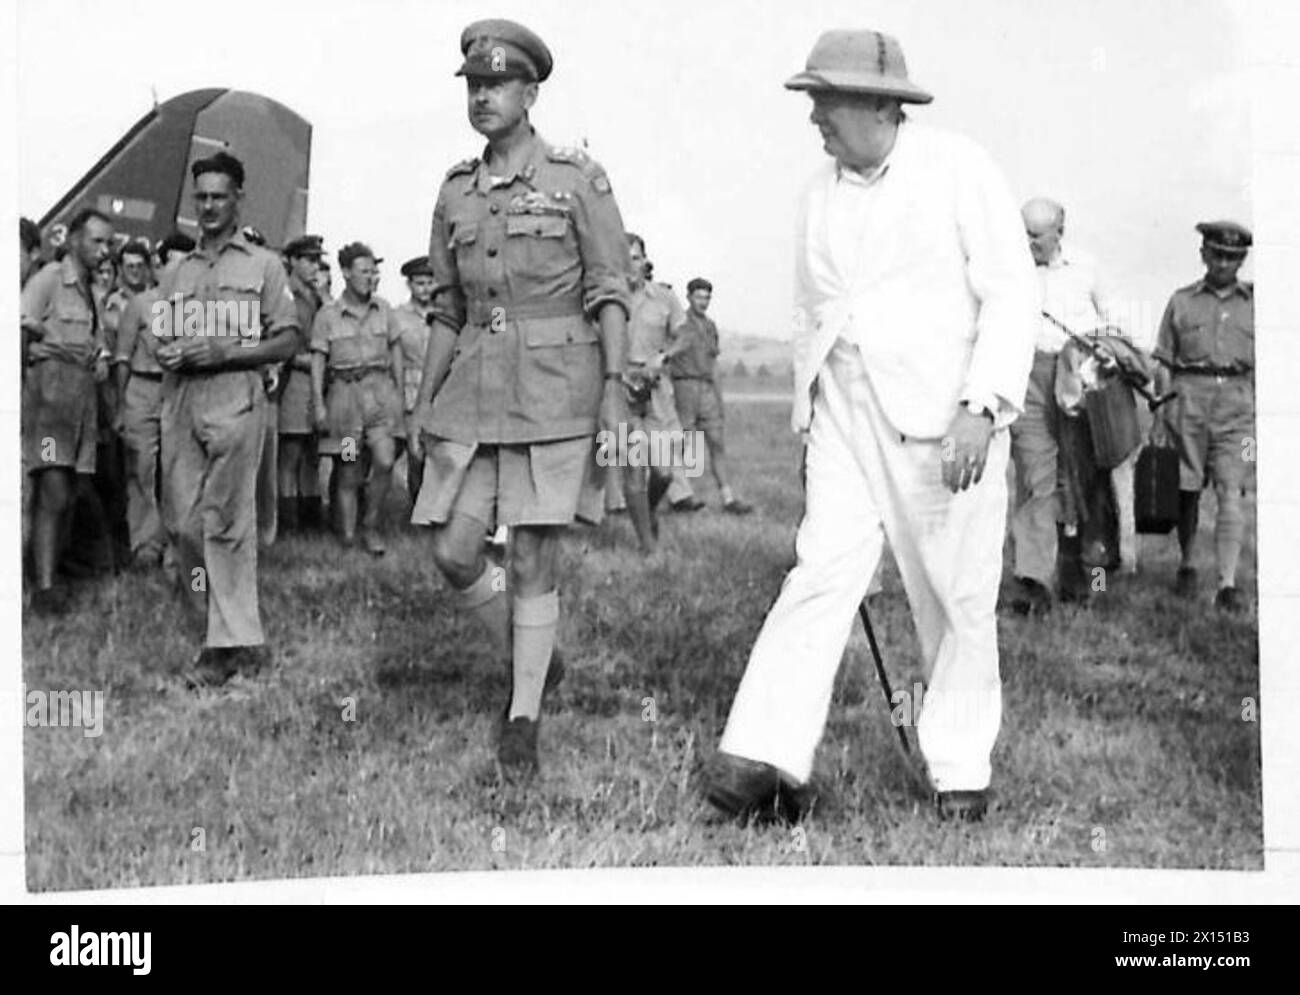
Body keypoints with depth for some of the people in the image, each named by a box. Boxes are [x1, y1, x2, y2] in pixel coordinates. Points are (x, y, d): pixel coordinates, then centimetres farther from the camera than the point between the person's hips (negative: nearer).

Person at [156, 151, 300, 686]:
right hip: (180, 402, 5)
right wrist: (168, 356, 0)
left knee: (226, 522, -11)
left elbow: (288, 341, 2)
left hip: (234, 398, -5)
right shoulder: (176, 273, 21)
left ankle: (230, 644, -10)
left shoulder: (262, 265, 8)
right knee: (180, 522, 1)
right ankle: (222, 627, 12)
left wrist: (224, 352, -11)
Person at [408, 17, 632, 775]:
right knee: (455, 554, -1)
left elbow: (611, 295, -4)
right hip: (474, 393, 5)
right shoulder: (456, 192, 12)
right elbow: (449, 310, 16)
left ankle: (523, 722, 7)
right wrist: (424, 404, 14)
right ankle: (530, 656, 25)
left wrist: (615, 392, -12)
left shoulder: (579, 179, -2)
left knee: (534, 562, -3)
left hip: (556, 391, -5)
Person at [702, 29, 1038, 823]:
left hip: (946, 418, -4)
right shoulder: (820, 197, 13)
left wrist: (981, 406, -20)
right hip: (845, 415, 4)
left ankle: (961, 772, 15)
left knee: (957, 599, 2)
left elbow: (1012, 295, -9)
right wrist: (809, 414, 20)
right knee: (820, 576, -9)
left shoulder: (958, 169, -4)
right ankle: (768, 760, -16)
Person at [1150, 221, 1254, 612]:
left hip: (1237, 403, -1)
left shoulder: (1253, 302, 12)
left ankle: (1227, 584, -12)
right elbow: (1165, 363, 11)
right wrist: (1159, 415, 6)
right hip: (1189, 398, 1)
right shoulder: (1182, 301, 11)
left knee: (1230, 492, -10)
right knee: (1187, 490, 4)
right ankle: (1187, 566, 25)